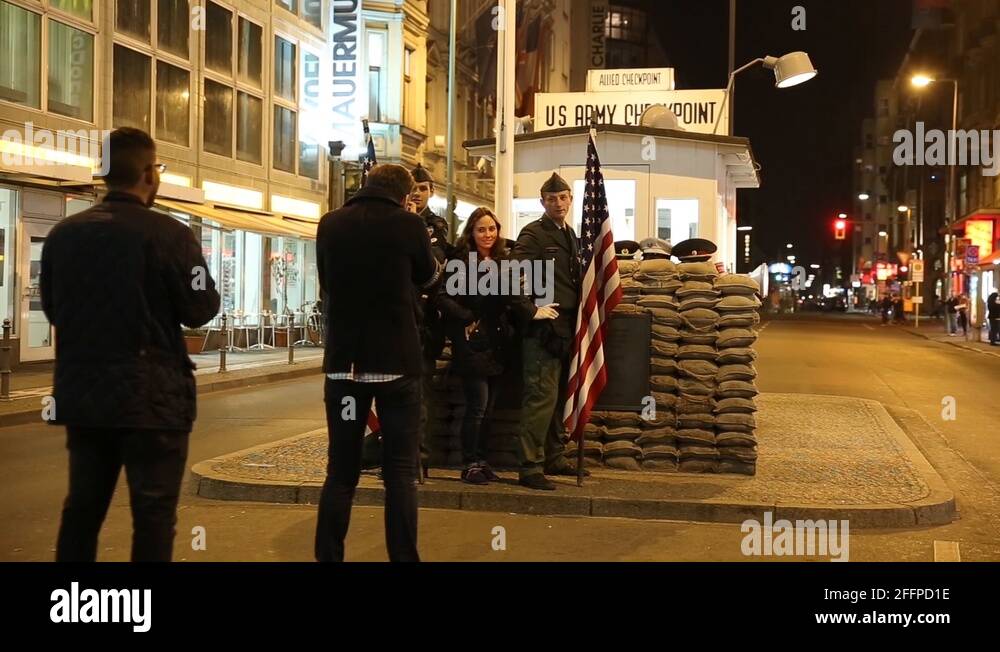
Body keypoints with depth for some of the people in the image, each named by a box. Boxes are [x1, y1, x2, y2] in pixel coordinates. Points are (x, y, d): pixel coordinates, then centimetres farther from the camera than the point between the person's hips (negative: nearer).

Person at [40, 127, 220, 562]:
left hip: (80, 392, 6)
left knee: (82, 507, 14)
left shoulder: (62, 234, 3)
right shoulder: (169, 234, -13)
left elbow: (52, 309, 13)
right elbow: (201, 310, -8)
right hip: (152, 396, -5)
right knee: (153, 512, 2)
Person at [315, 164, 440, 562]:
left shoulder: (330, 225, 1)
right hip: (397, 360, -3)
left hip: (343, 360, 3)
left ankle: (328, 557, 11)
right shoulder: (409, 224, -6)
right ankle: (403, 557, 3)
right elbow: (428, 277, 13)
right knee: (400, 472, 3)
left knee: (340, 471, 9)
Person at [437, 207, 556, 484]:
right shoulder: (462, 262, -8)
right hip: (472, 345, -6)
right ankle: (470, 464, 5)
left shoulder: (502, 262, 12)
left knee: (488, 407, 10)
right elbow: (445, 298, -16)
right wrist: (468, 321, -15)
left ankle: (481, 460, 19)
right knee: (477, 405, -5)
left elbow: (510, 299, 20)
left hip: (497, 346, 6)